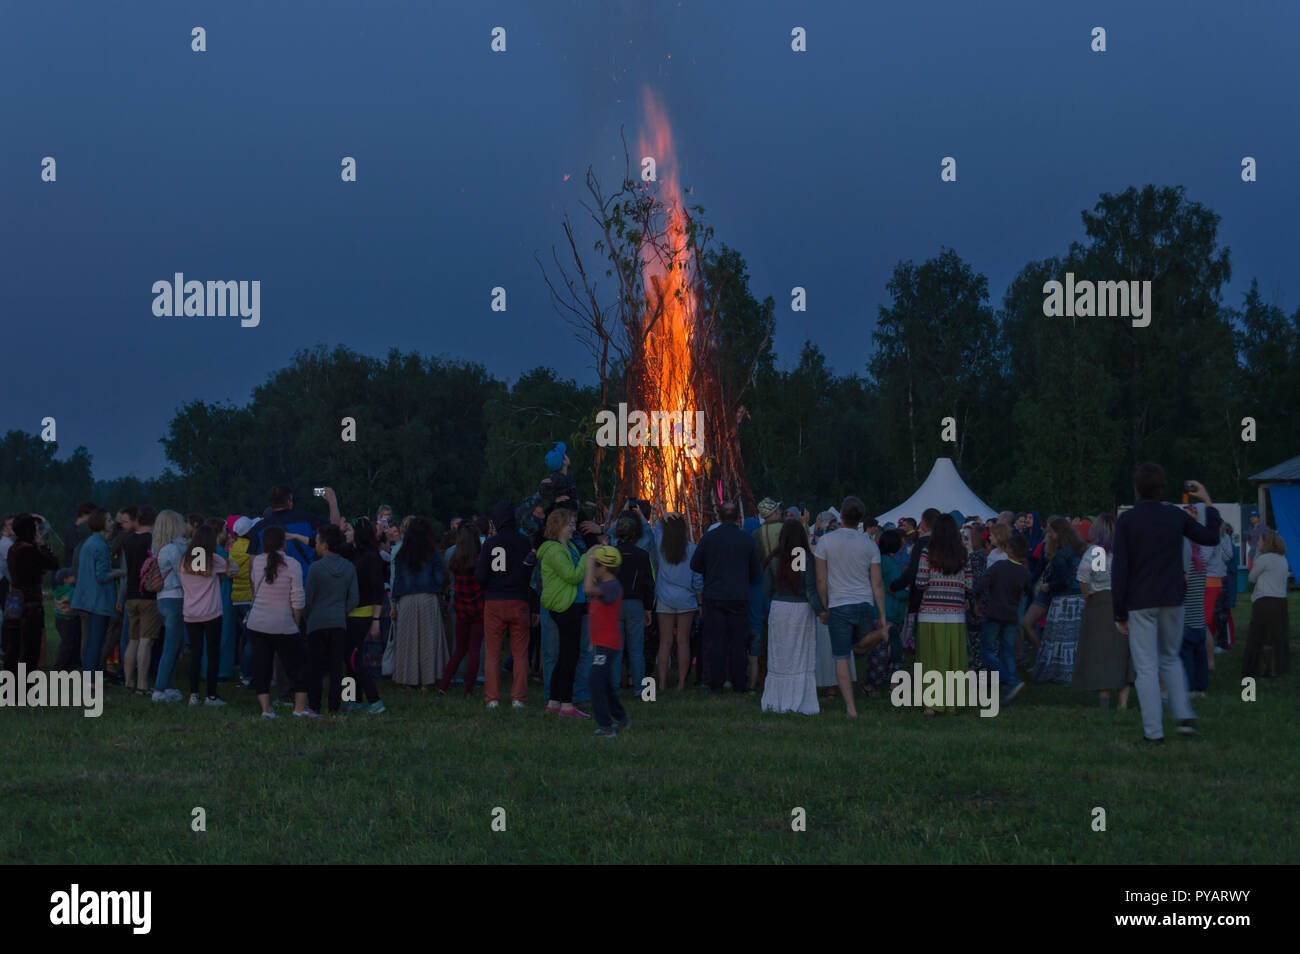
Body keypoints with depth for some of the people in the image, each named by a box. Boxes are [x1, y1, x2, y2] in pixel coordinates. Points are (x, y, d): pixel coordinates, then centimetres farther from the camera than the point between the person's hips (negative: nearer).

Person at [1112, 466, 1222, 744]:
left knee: (1146, 668, 2)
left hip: (1140, 605, -3)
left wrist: (1119, 613, -4)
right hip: (1172, 602, 3)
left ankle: (1153, 731, -1)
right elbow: (1211, 537, 15)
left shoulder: (1126, 521, -7)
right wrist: (1208, 503, 26)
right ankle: (1184, 715, 7)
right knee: (1170, 659, 21)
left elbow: (1120, 570, -10)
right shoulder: (1175, 516, 1)